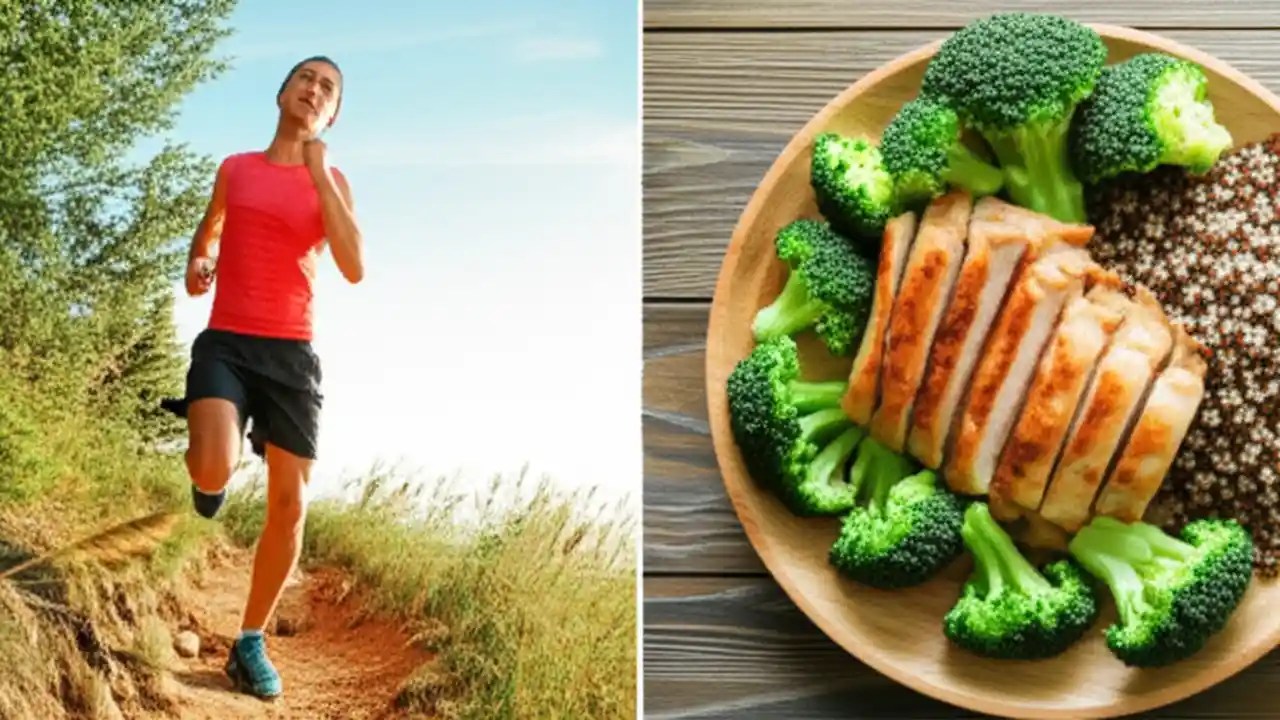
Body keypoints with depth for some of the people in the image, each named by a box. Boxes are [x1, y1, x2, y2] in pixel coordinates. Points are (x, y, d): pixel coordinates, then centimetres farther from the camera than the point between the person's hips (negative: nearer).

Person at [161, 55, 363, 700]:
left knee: (289, 504, -3)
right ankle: (208, 468, 13)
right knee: (214, 470, -27)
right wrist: (195, 264, 4)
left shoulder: (332, 182, 5)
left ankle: (250, 644, 13)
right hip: (225, 342, -1)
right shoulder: (235, 168, 8)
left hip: (290, 351, 1)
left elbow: (355, 270, -10)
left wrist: (319, 175, -13)